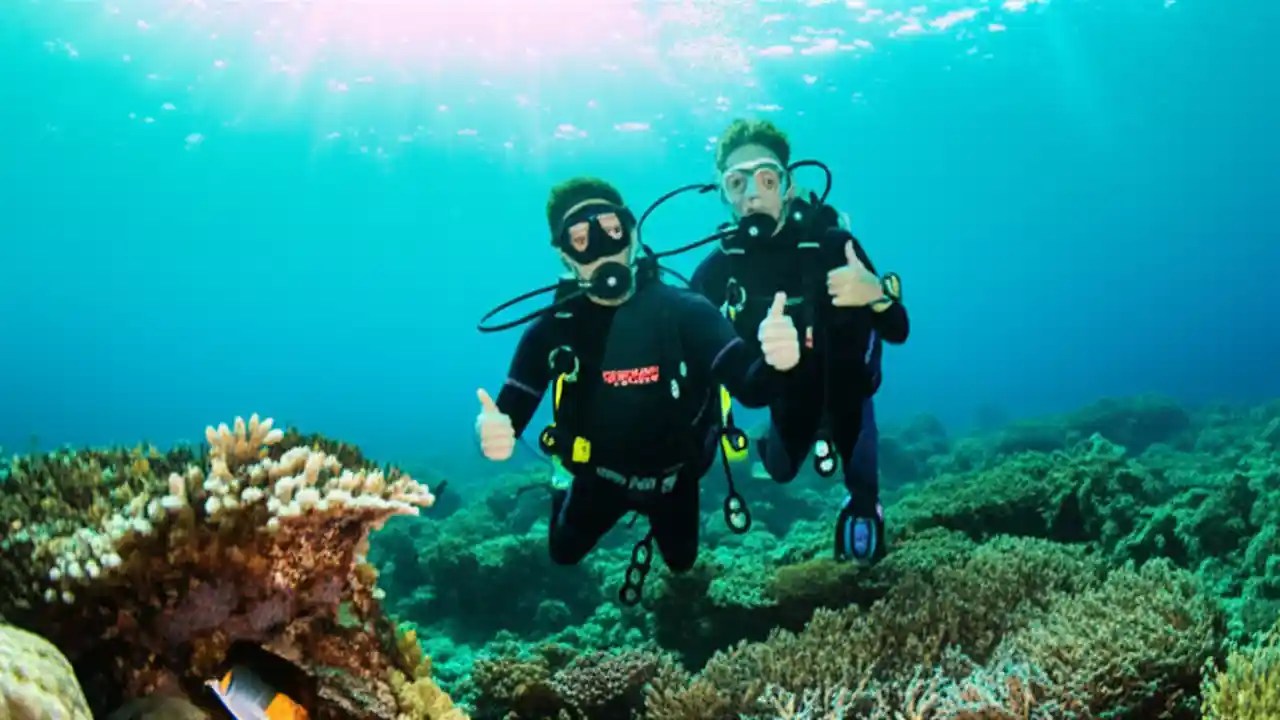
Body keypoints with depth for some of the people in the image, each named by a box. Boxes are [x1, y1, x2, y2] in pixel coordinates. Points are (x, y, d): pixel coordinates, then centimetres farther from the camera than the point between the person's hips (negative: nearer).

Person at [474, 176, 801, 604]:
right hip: (597, 474, 1)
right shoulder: (552, 329, -23)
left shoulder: (685, 310, -27)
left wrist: (774, 361, -60)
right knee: (564, 555, 22)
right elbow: (508, 414, -25)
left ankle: (659, 514, 55)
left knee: (682, 562, 23)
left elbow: (750, 389, -35)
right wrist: (492, 429, -51)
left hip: (673, 474, 0)